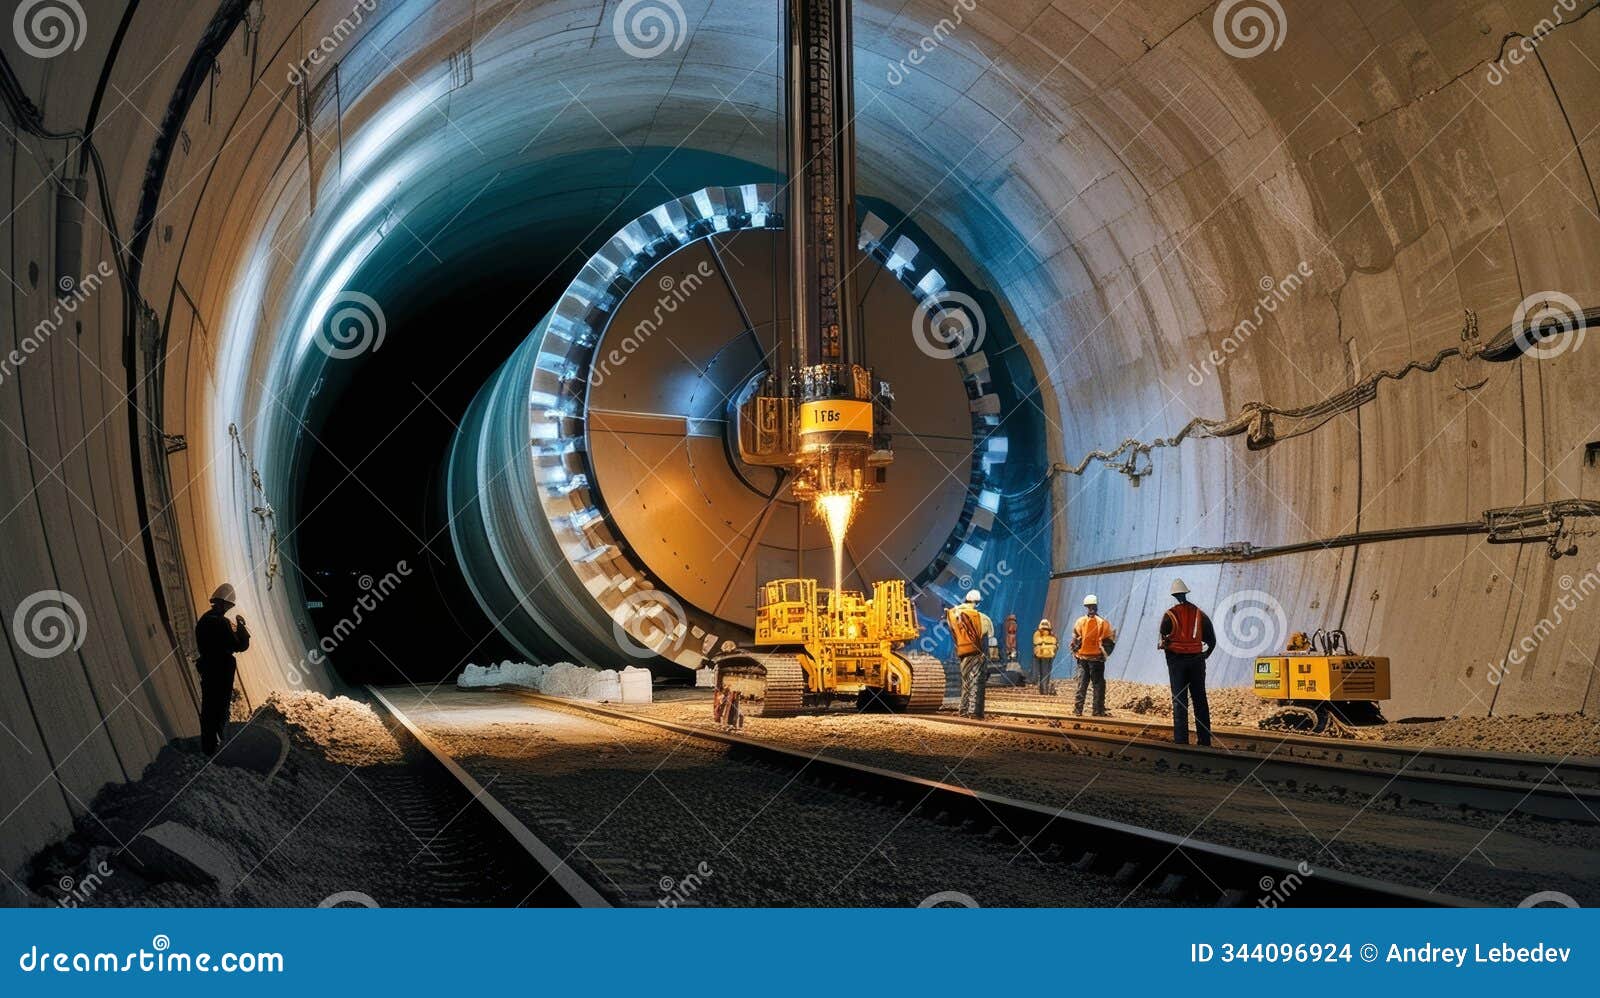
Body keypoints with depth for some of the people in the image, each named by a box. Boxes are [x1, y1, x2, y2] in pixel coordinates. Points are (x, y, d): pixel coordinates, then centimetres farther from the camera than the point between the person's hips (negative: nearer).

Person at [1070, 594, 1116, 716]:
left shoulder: (1080, 621, -2)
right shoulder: (1103, 623, -8)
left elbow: (1075, 640, 0)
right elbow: (1109, 641, -6)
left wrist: (1075, 652, 11)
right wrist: (1105, 653, 8)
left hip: (1082, 657, 2)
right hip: (1097, 658, -2)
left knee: (1082, 683, 8)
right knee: (1098, 684, 4)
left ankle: (1078, 708, 5)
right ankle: (1098, 710, 3)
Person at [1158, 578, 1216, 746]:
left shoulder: (1169, 615, -6)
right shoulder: (1199, 614, 3)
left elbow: (1163, 640, -4)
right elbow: (1211, 640, 5)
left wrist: (1164, 646, 15)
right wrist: (1204, 656, 14)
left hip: (1176, 660, -3)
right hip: (1196, 660, 3)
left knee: (1179, 700, 0)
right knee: (1200, 699, 9)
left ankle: (1181, 739, -4)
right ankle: (1204, 739, 11)